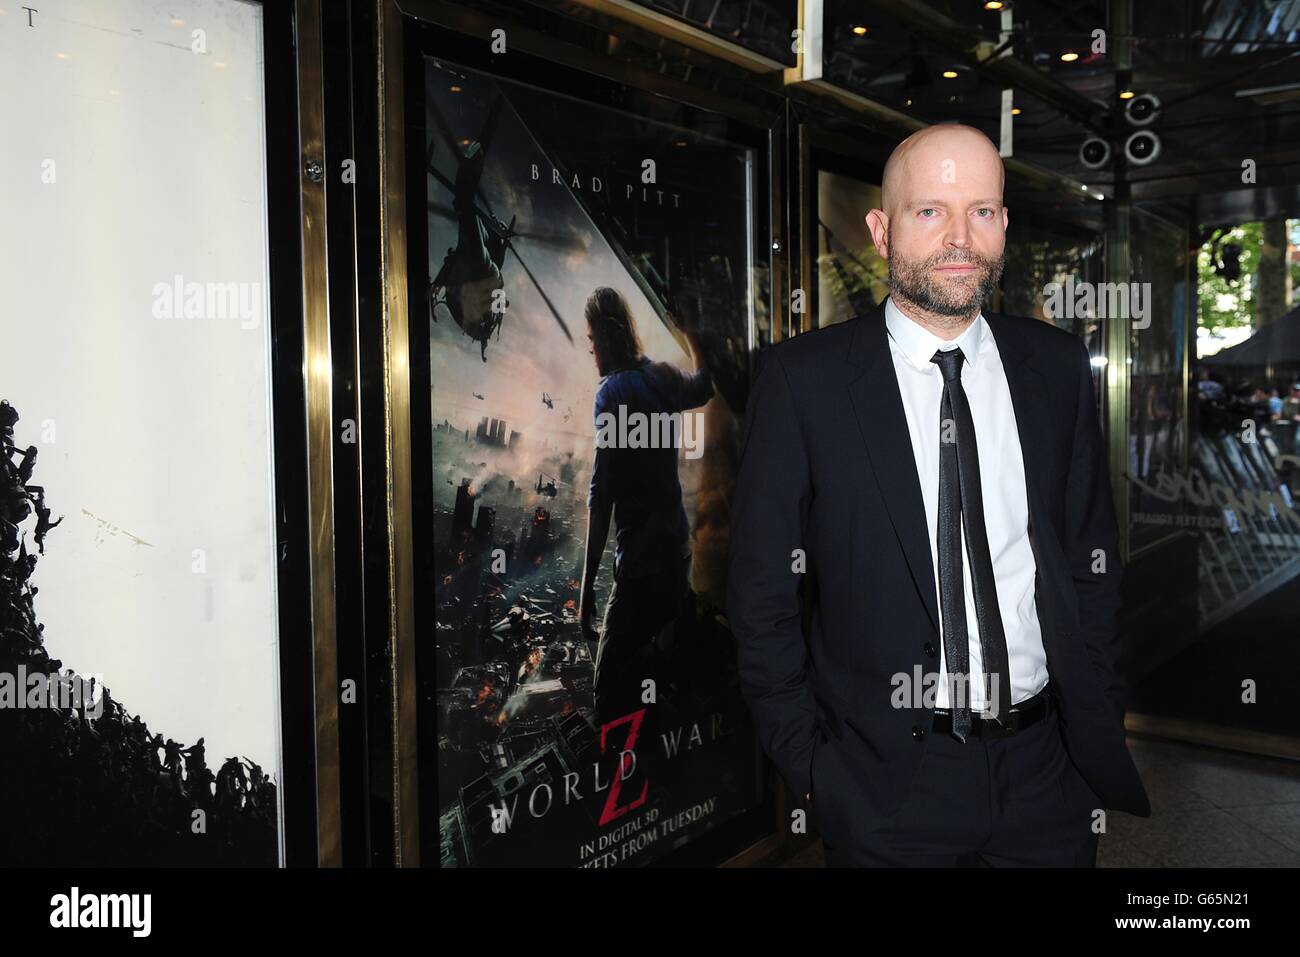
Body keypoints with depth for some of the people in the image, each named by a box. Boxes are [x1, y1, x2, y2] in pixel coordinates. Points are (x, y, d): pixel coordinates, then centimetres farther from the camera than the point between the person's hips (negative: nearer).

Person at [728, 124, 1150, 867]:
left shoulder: (1058, 367, 1)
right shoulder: (804, 378, -10)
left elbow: (1094, 560, 7)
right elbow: (763, 590, -7)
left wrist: (1099, 732, 4)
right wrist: (808, 764, -6)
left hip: (1047, 771, 3)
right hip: (887, 778, -2)